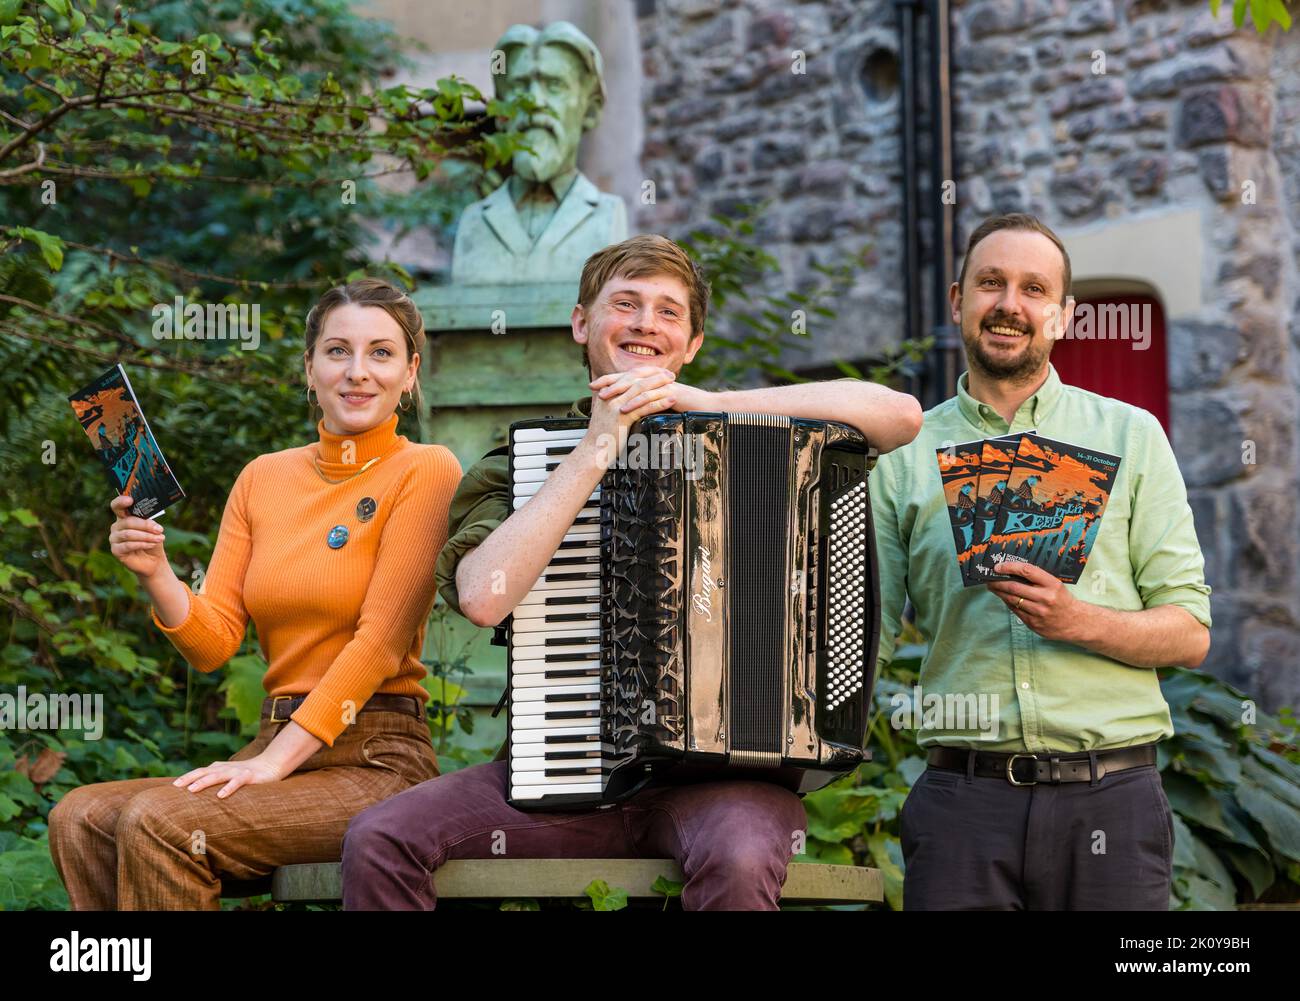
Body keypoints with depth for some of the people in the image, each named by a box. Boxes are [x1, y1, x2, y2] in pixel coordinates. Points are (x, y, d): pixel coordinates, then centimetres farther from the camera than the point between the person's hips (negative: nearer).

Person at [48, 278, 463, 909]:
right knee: (80, 818, -16)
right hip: (276, 743, 6)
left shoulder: (425, 472, -4)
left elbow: (381, 640, -11)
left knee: (157, 822, -26)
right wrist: (156, 577, -12)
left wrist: (273, 761, -16)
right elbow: (213, 644, 8)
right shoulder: (264, 478, 13)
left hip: (376, 759, -5)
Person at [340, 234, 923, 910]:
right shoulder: (513, 467, 11)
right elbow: (483, 597, -10)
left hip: (717, 767, -2)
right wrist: (598, 447, -7)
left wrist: (708, 402, -5)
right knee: (377, 841, -19)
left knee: (739, 860, -36)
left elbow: (901, 415, -4)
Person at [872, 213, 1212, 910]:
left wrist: (1076, 619, -15)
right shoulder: (904, 457, 10)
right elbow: (863, 639, 7)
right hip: (963, 795, 0)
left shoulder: (1130, 435, 9)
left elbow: (1189, 634, 3)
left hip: (1109, 796, 0)